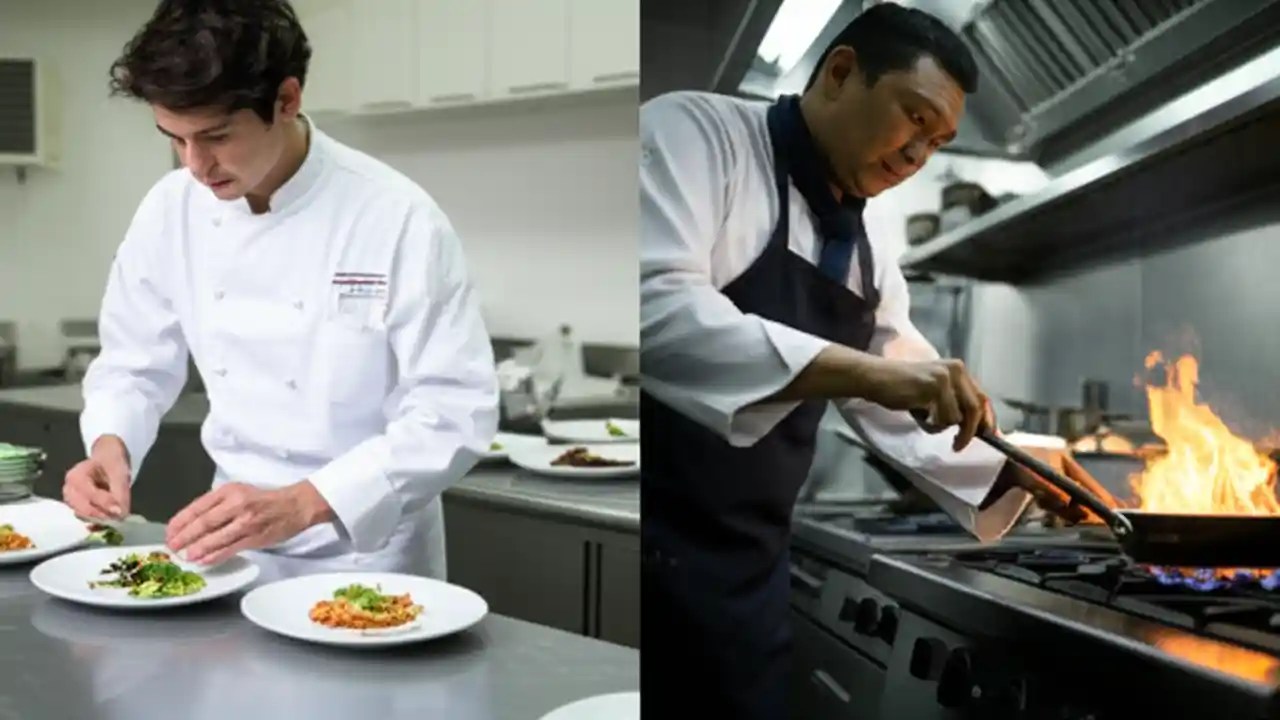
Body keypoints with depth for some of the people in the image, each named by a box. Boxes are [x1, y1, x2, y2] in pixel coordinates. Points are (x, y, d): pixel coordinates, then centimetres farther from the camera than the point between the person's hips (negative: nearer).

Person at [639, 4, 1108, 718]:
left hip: (748, 570, 7)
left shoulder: (869, 262, 14)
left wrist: (1016, 471, 5)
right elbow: (656, 307, -25)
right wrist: (864, 370, -29)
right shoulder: (696, 132, -8)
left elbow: (907, 412, 21)